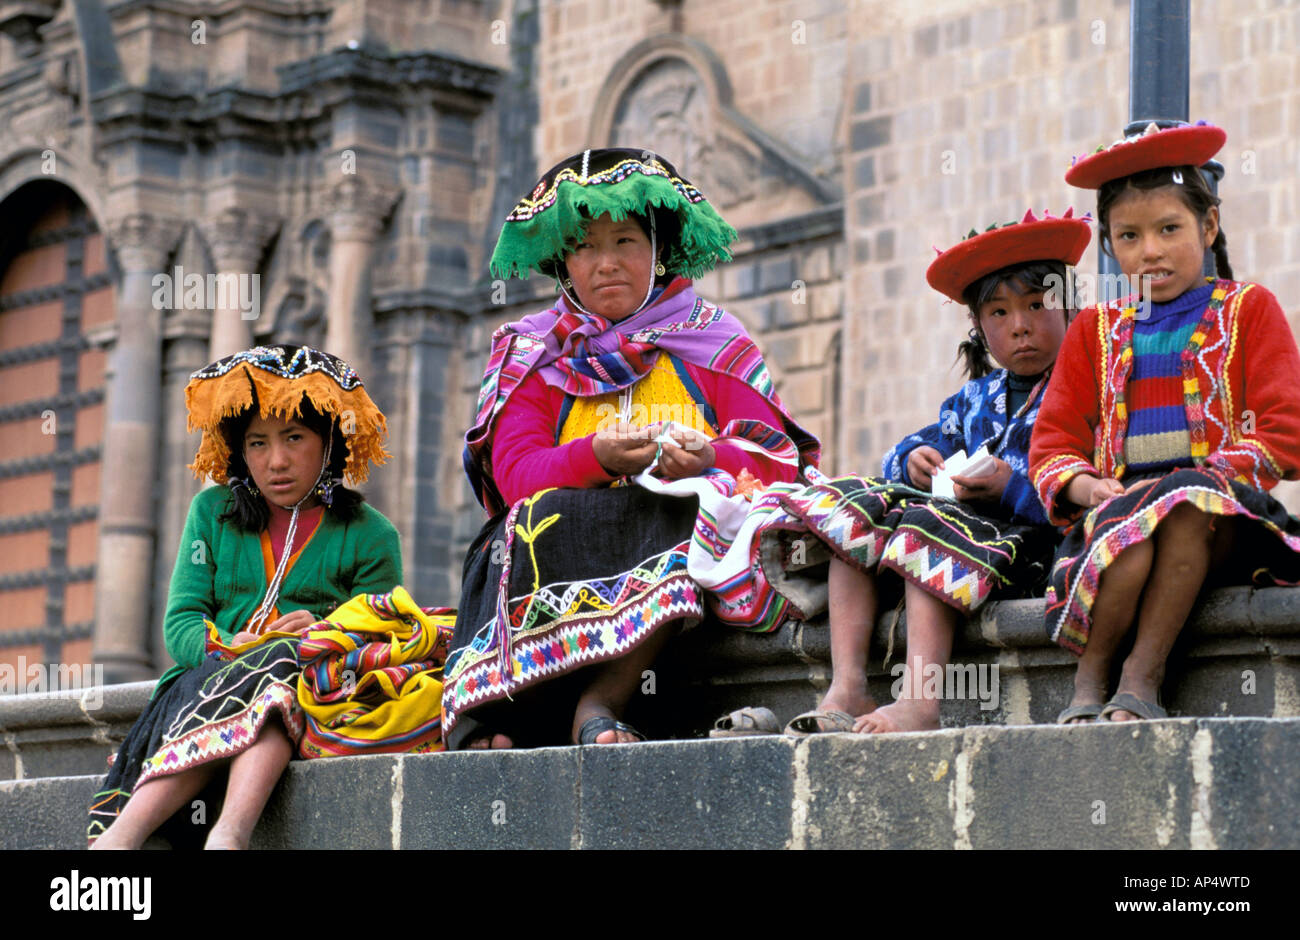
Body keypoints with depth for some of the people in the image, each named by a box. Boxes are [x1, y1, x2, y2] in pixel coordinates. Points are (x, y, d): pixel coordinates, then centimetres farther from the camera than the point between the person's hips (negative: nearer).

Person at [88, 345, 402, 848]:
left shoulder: (370, 536, 11)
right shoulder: (212, 512, 18)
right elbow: (181, 625, 9)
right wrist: (225, 647, -15)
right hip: (209, 676, 1)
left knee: (281, 666, -37)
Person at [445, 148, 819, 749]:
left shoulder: (715, 345, 17)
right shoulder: (533, 357, 16)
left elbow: (775, 460, 4)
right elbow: (516, 474, -1)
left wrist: (709, 461, -19)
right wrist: (596, 456, -21)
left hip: (684, 533, 0)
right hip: (565, 548, 0)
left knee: (702, 513, -35)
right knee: (546, 518, -34)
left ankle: (599, 701, -40)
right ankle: (483, 713, -38)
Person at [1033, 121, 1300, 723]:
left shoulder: (1251, 311, 13)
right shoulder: (1094, 332, 21)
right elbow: (1051, 445, 15)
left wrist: (1197, 479, -14)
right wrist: (1085, 487, -10)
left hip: (1221, 516, -1)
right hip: (1119, 503, 1)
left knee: (1189, 500, -38)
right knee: (1125, 522, -37)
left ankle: (1141, 676, -35)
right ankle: (1090, 678, -23)